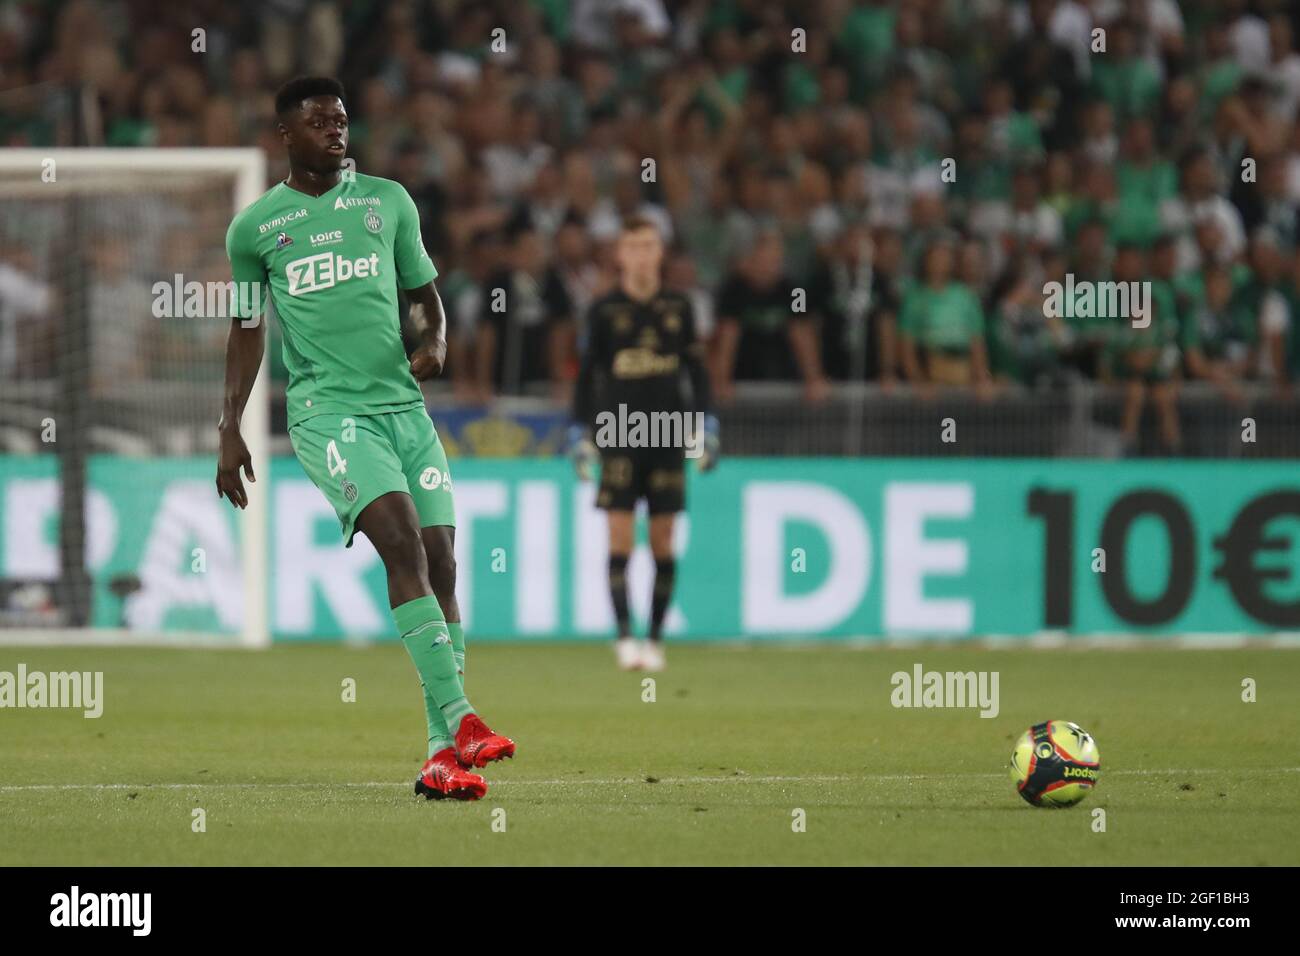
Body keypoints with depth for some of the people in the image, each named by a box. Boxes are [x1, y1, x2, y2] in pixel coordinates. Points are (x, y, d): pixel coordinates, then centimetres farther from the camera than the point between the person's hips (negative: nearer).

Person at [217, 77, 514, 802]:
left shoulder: (388, 201, 12)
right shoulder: (255, 227, 7)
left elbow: (424, 291, 20)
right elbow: (247, 329, 17)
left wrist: (436, 341, -2)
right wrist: (231, 430, 13)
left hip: (402, 403, 4)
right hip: (327, 410, -4)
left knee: (441, 563, -3)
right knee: (403, 539, -24)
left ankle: (443, 755, 3)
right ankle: (457, 716, -30)